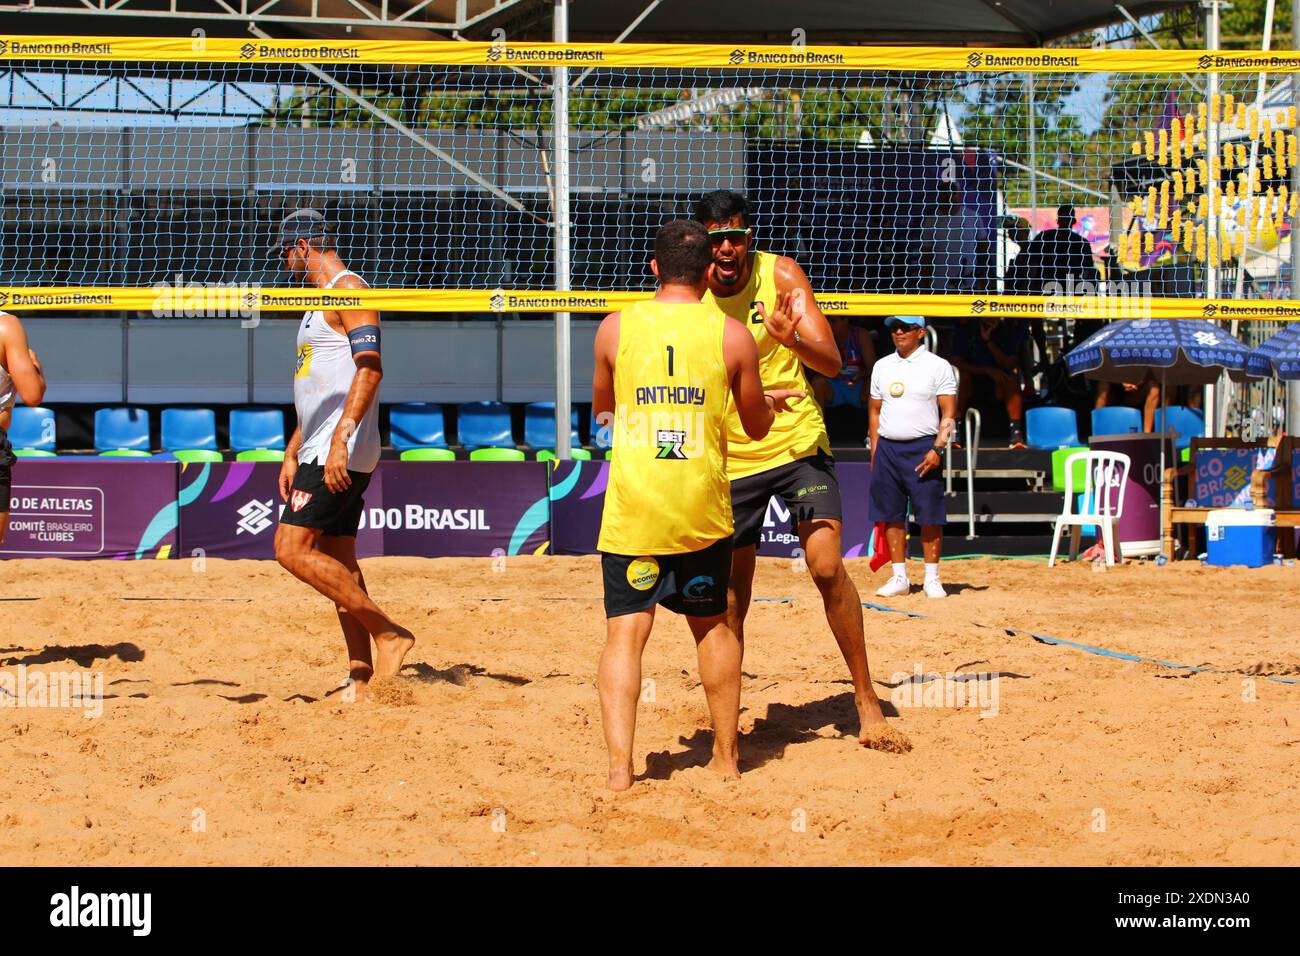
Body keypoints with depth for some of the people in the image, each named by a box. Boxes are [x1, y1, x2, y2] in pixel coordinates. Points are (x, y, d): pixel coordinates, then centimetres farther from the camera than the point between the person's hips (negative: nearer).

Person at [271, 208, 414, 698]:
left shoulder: (349, 290, -9)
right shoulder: (322, 300, 23)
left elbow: (370, 368, -21)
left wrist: (340, 439, -29)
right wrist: (292, 454, 24)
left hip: (343, 452, -10)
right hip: (321, 453, 10)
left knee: (292, 549, -16)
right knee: (338, 563, 7)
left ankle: (388, 633, -13)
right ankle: (362, 677, 7)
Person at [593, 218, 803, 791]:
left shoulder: (616, 328, -1)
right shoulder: (732, 335, -1)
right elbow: (756, 427, 11)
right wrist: (770, 400, 34)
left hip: (632, 506, -1)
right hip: (702, 505, 1)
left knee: (625, 631, -2)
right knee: (711, 624, 18)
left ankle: (619, 766, -16)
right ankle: (727, 755, 27)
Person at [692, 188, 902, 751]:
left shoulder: (781, 275, -9)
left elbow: (831, 363, -17)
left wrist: (791, 338, -37)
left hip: (796, 444, -2)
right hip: (730, 457, 2)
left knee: (827, 566, -15)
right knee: (730, 596, 3)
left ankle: (867, 700, -4)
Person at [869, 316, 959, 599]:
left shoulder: (938, 366, 0)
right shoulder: (882, 367, 14)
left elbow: (949, 413, -4)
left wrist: (937, 449, -15)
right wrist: (875, 451, 11)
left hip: (923, 448, -4)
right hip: (887, 447, 4)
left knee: (929, 516, -5)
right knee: (891, 514, 3)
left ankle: (932, 578, 1)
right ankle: (899, 578, 10)